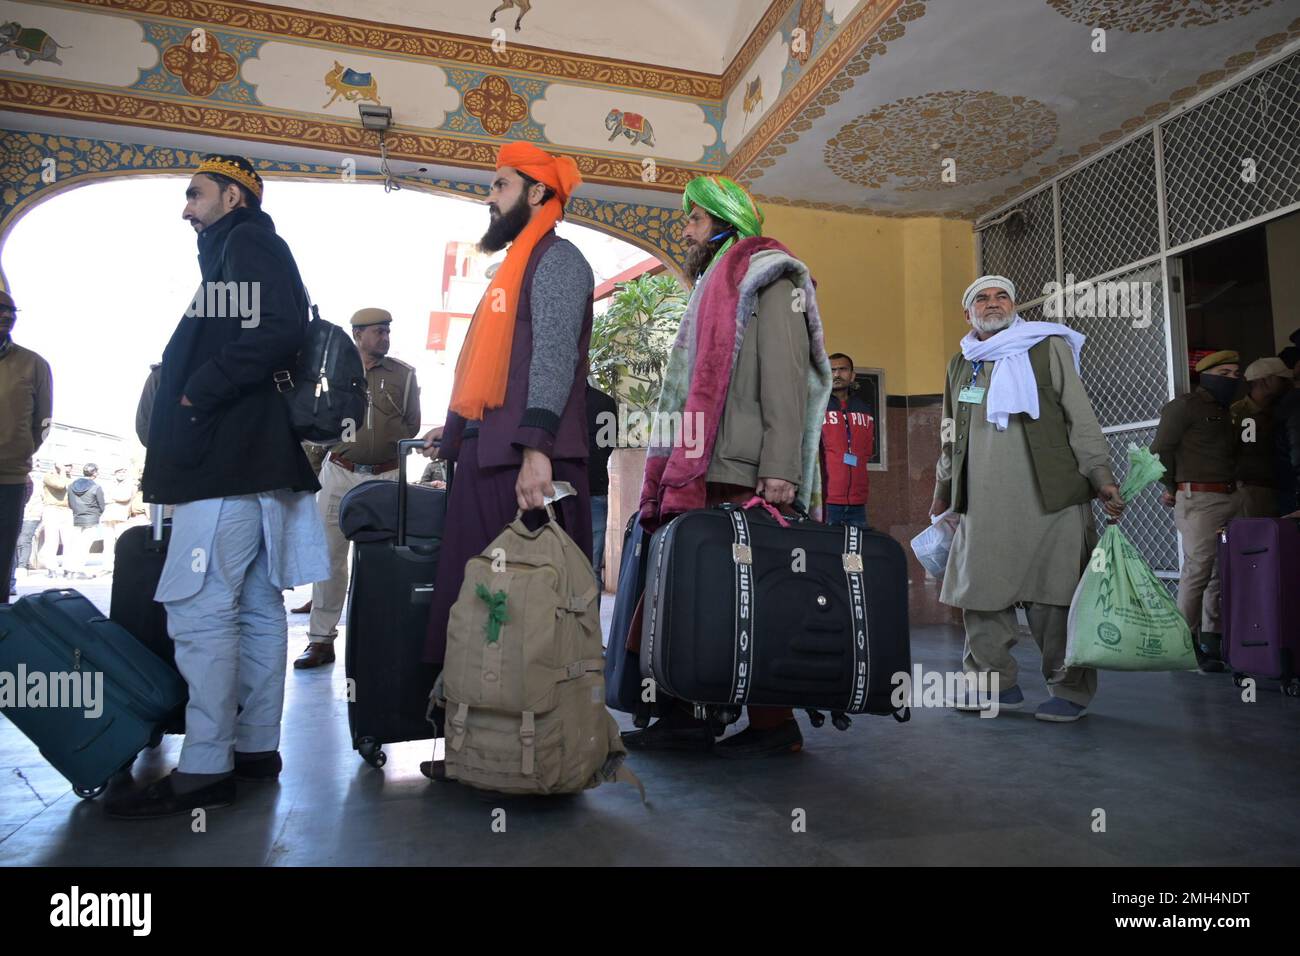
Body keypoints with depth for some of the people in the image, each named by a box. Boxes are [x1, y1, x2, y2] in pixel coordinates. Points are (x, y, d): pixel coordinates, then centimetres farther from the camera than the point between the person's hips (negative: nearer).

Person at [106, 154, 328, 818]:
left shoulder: (246, 244, -4)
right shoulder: (252, 250, 26)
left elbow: (276, 330, -21)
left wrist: (197, 395, -15)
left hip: (230, 462, -10)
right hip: (255, 460, 10)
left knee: (200, 610, -9)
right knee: (256, 606, 10)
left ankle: (203, 771, -4)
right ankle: (256, 747, 17)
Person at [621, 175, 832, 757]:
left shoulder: (766, 281, 4)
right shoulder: (712, 289, 29)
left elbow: (785, 378, -10)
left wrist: (780, 469, -19)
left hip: (745, 479, -8)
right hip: (701, 475, 8)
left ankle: (774, 725, 5)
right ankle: (681, 716, 10)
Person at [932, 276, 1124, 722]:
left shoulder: (1049, 348, 8)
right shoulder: (960, 365, 19)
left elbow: (1081, 419, 3)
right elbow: (951, 439, 25)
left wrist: (1101, 477, -5)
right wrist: (943, 494, 27)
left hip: (1048, 499, -4)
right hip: (983, 506, 4)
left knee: (1053, 596, -2)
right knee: (978, 592, 4)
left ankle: (1069, 690, 12)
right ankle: (995, 682, 18)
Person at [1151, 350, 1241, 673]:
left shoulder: (1225, 412, 21)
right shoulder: (1184, 406, -3)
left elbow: (1228, 455, 23)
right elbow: (1160, 449, -7)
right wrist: (1172, 489, 0)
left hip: (1230, 498, 8)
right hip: (1199, 499, -8)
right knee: (1198, 570, -11)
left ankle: (1213, 640, 14)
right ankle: (1188, 644, -6)